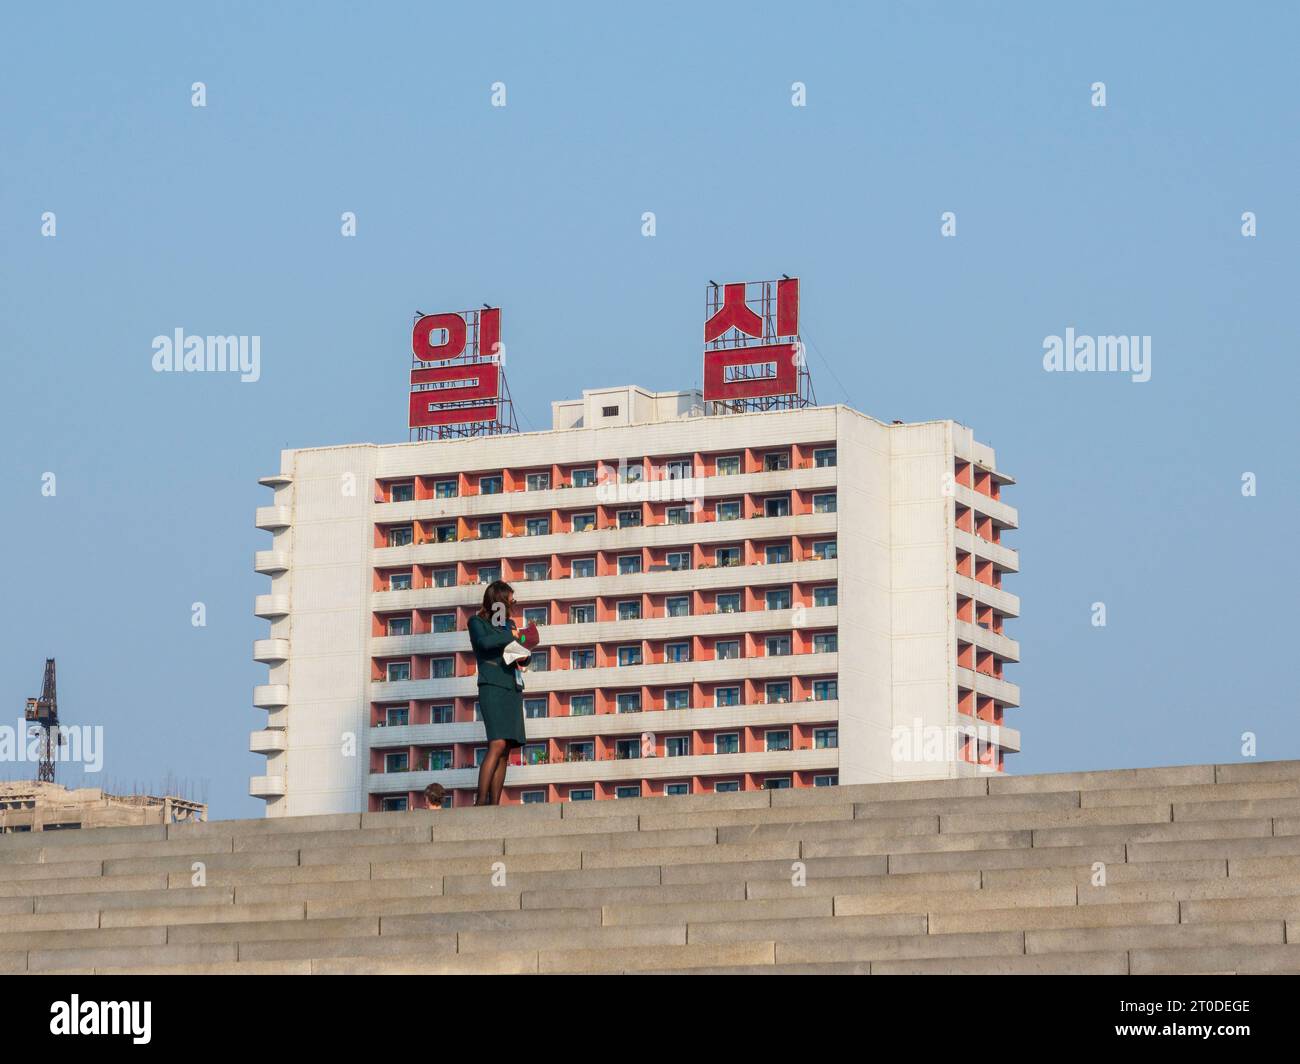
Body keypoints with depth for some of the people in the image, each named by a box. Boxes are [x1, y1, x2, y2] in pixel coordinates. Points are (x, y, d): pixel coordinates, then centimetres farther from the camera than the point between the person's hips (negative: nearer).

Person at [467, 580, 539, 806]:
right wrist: (512, 636, -7)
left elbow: (521, 654, 27)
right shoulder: (477, 622, 3)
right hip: (493, 687, -7)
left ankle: (494, 804, -4)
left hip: (513, 690, 7)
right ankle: (481, 802, -24)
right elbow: (484, 642, -17)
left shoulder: (509, 624, 21)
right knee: (498, 744, -20)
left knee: (505, 752, -1)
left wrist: (523, 656, 4)